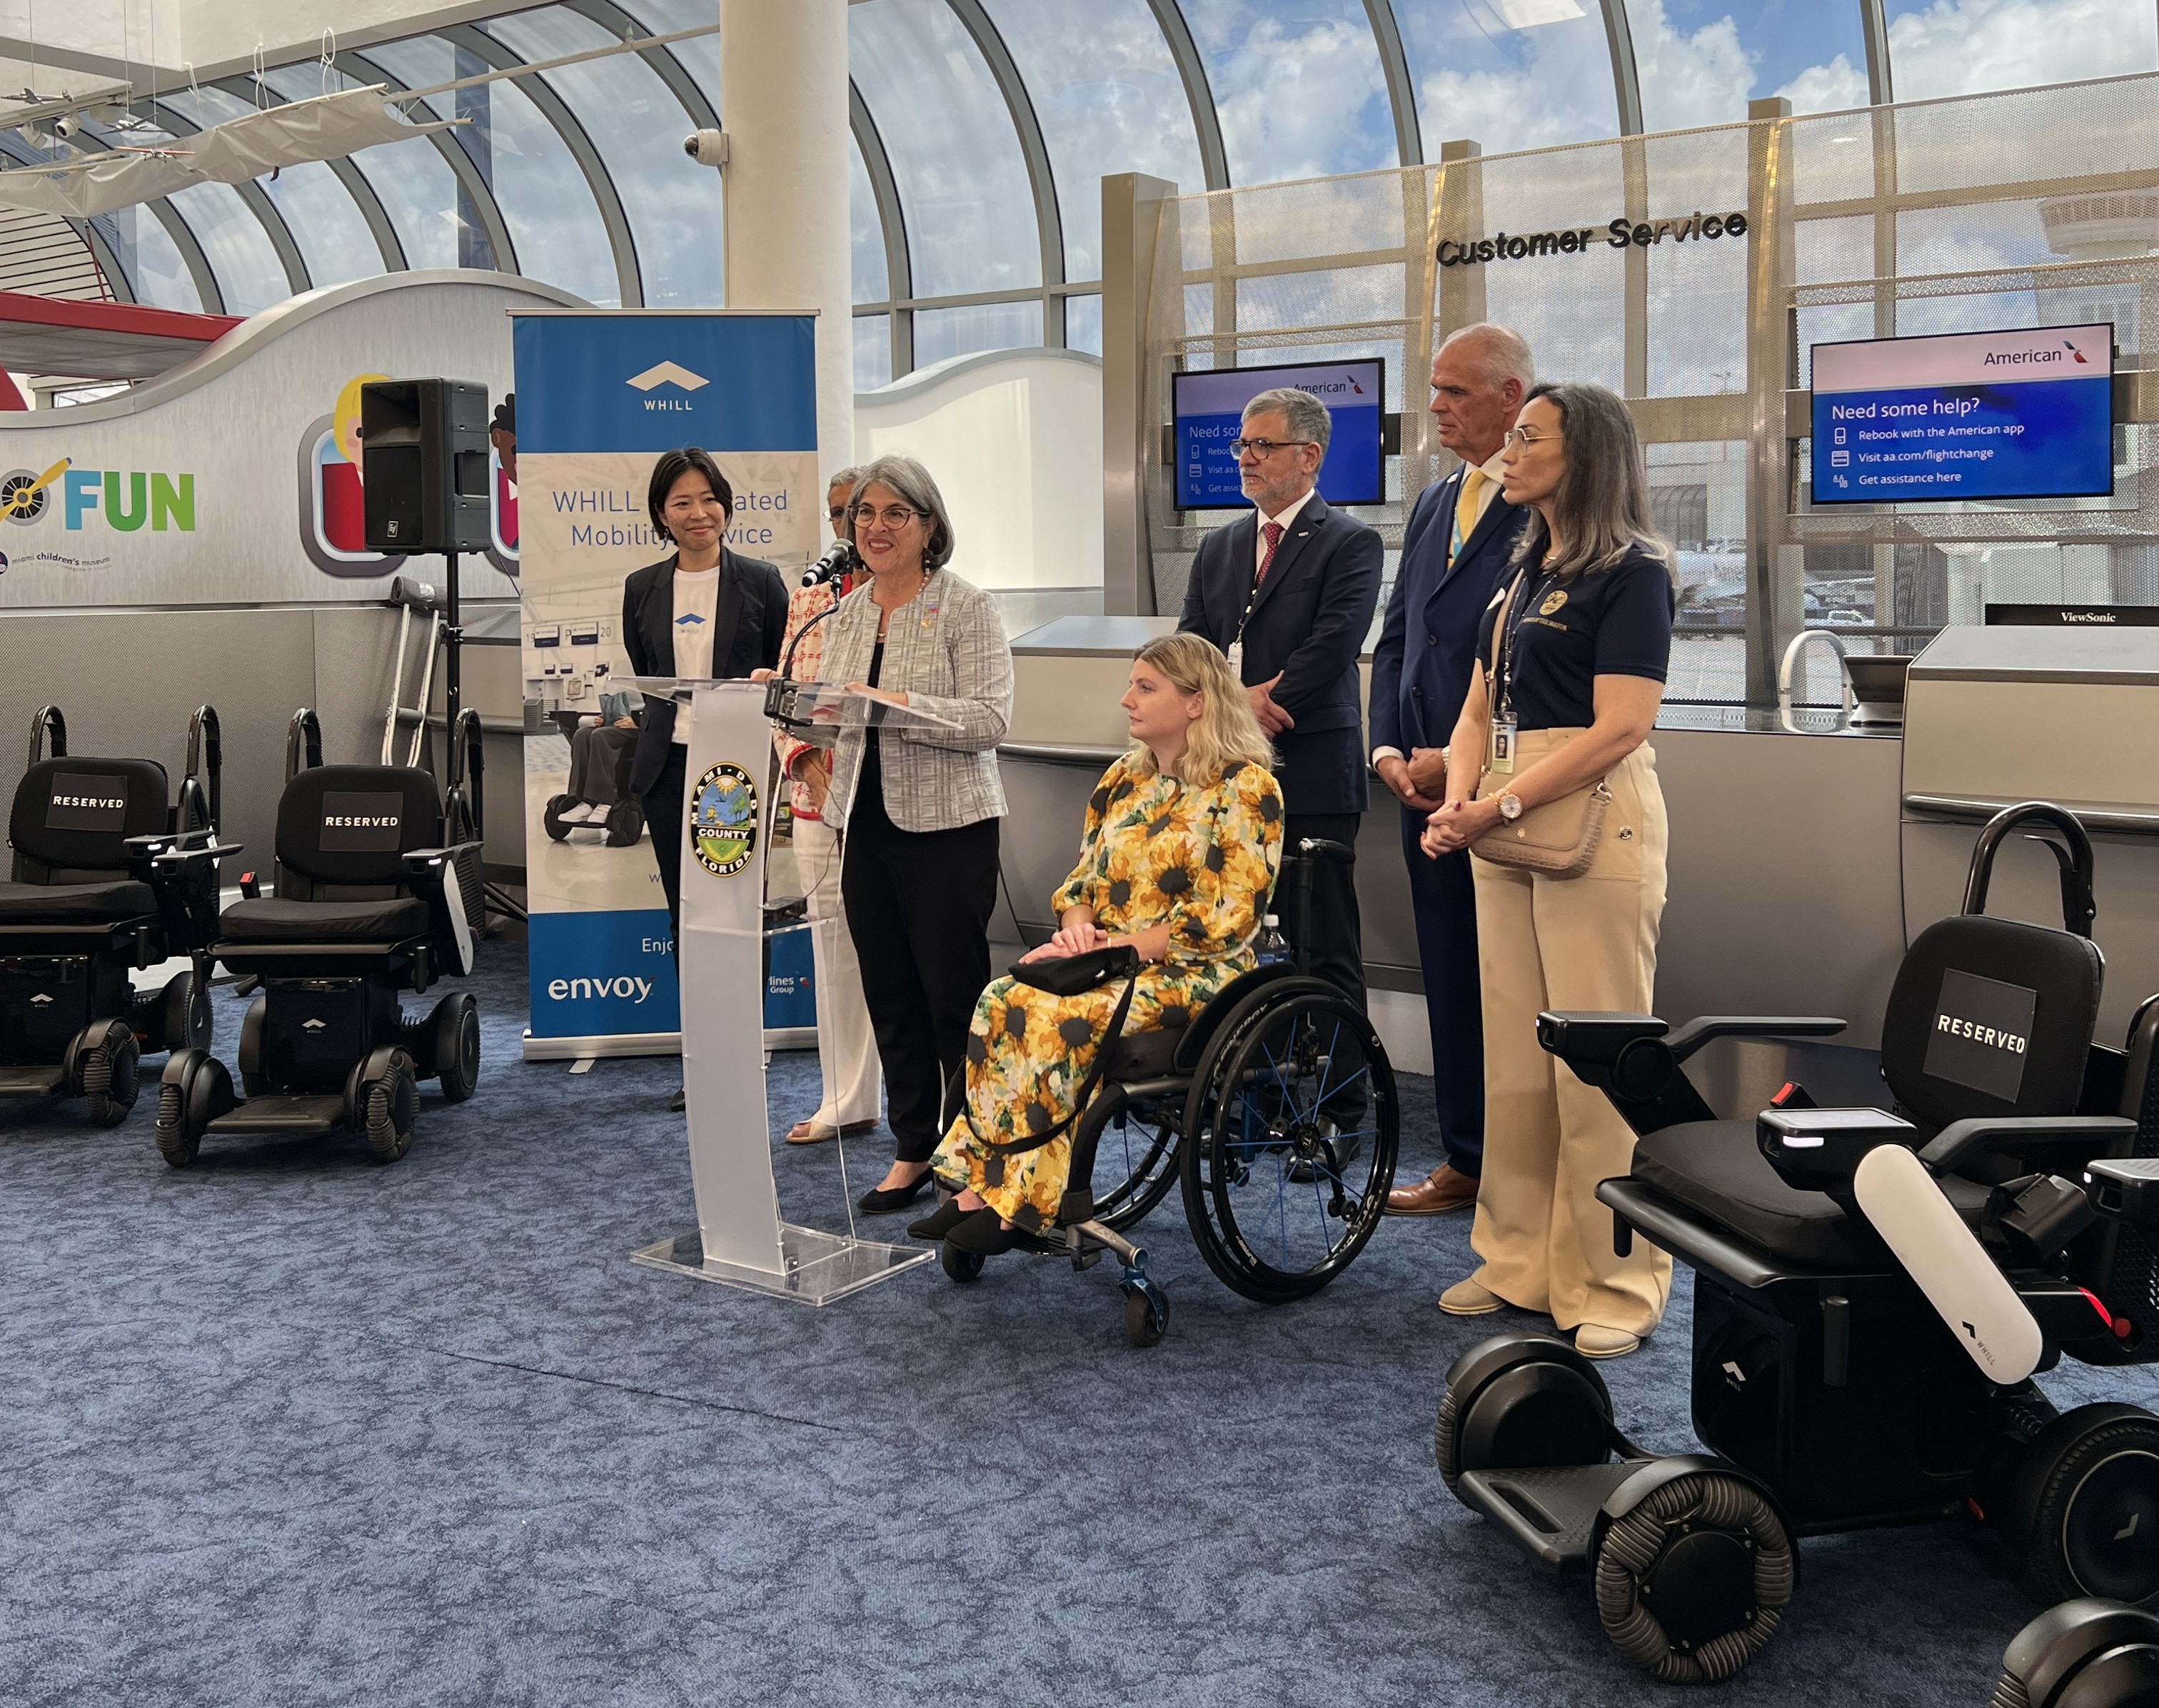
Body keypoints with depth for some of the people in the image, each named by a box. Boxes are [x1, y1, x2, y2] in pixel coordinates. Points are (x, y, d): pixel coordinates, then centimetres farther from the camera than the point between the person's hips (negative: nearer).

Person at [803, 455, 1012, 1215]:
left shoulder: (968, 608, -5)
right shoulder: (845, 614, 14)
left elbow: (988, 718, -15)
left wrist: (895, 704, -24)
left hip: (947, 826, -6)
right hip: (863, 822, 6)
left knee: (955, 996, -2)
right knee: (889, 995, 11)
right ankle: (913, 1150, 23)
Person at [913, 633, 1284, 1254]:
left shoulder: (1246, 790, -7)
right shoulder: (1123, 780, 15)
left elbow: (1224, 920, -15)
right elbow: (1083, 881, 18)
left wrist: (1111, 947, -19)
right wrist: (1077, 928, -7)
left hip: (1193, 974, -6)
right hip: (1105, 963, 6)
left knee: (1055, 1018, -30)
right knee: (1003, 1002, -23)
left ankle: (1015, 1200, -21)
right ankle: (982, 1184, -24)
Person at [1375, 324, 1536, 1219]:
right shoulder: (1433, 503, 17)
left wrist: (1462, 761, -15)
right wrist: (1388, 746, 5)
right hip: (1427, 781, 8)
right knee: (1450, 977, 13)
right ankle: (1466, 1160, 24)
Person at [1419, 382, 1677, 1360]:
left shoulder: (1632, 572, -7)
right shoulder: (1524, 572, 17)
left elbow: (1618, 728, -16)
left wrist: (1502, 805, -19)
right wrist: (1457, 802, -3)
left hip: (1593, 820, -8)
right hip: (1506, 824, 8)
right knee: (1512, 1053, 10)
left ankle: (1615, 1286, 6)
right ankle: (1521, 1260, 21)